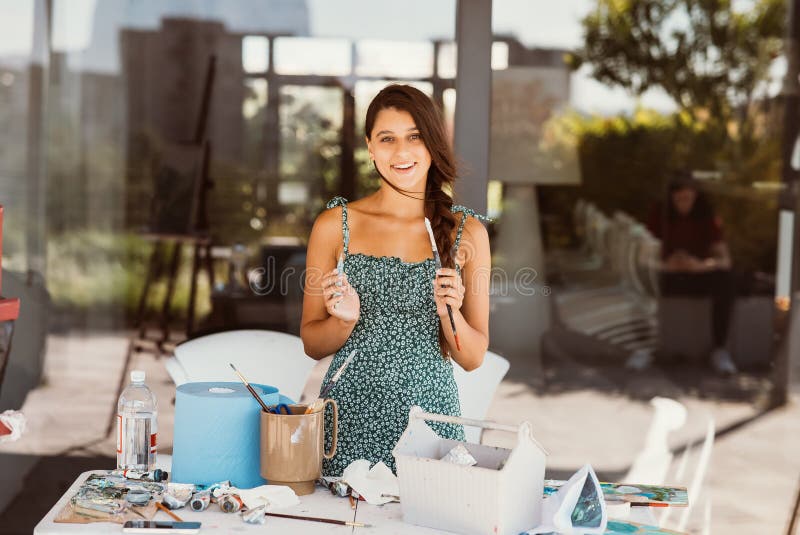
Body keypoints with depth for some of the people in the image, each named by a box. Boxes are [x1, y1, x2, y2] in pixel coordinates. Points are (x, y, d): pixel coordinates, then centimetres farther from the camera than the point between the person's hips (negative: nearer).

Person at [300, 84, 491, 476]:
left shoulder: (467, 232, 2)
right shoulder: (335, 225, 0)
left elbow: (473, 357, 4)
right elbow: (312, 344, 5)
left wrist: (449, 313, -14)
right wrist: (345, 319, -14)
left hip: (430, 417, 0)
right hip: (349, 421, 0)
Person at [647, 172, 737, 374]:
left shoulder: (708, 219, 1)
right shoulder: (659, 217, 0)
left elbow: (725, 260, -8)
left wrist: (701, 265, -30)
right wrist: (664, 265, -29)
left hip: (700, 276, 0)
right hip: (670, 278, 0)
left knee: (724, 281, -33)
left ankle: (719, 350, -29)